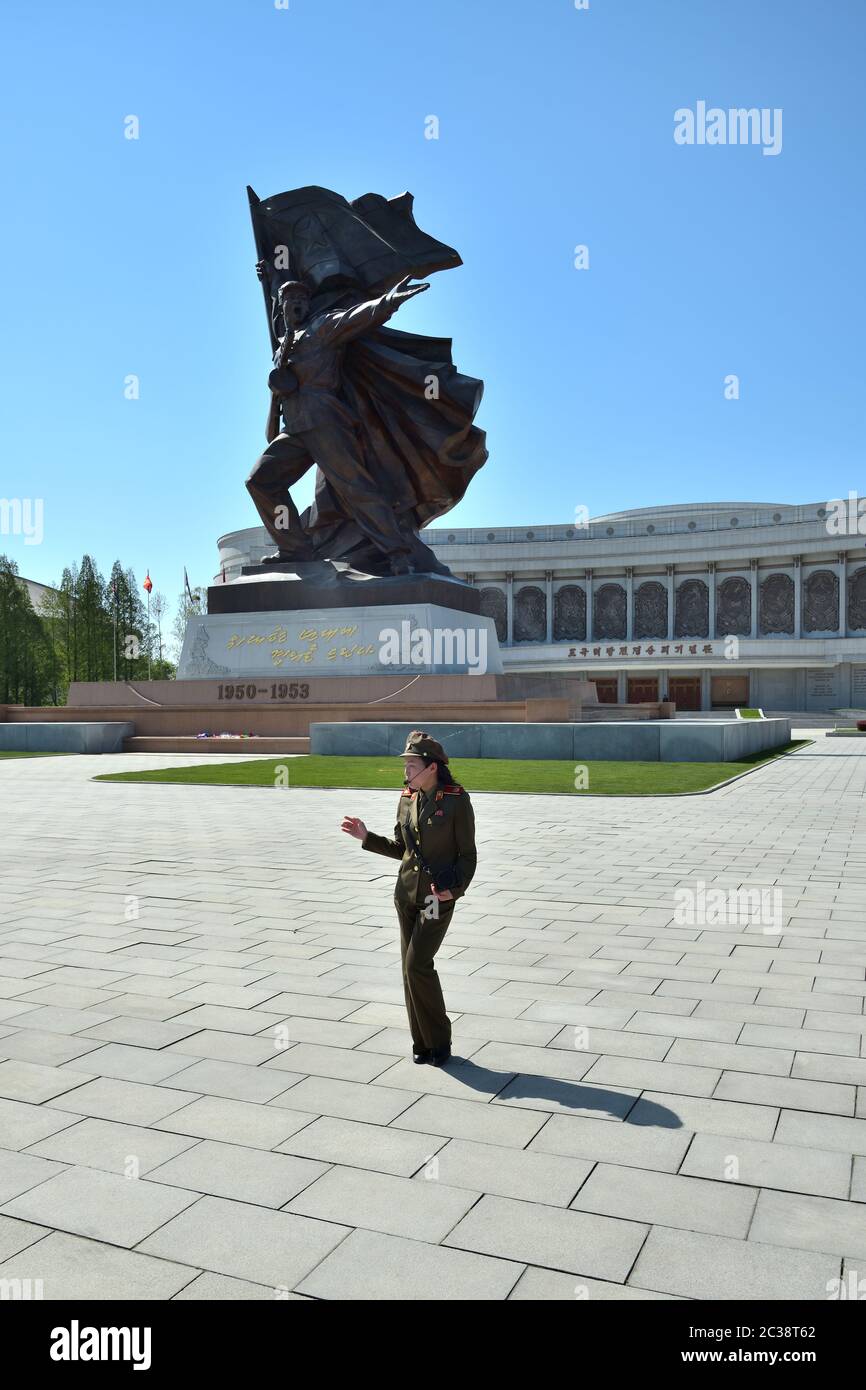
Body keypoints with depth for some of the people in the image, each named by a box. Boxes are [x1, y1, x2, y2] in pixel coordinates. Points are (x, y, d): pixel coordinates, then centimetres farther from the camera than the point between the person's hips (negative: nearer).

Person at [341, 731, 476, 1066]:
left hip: (438, 895, -6)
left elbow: (468, 854, -7)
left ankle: (439, 1041, 8)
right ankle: (423, 1042, 22)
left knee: (417, 964, -11)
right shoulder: (407, 799, 5)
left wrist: (456, 888, -20)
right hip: (407, 891, 6)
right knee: (411, 966, 9)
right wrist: (366, 836, 5)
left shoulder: (457, 800, -12)